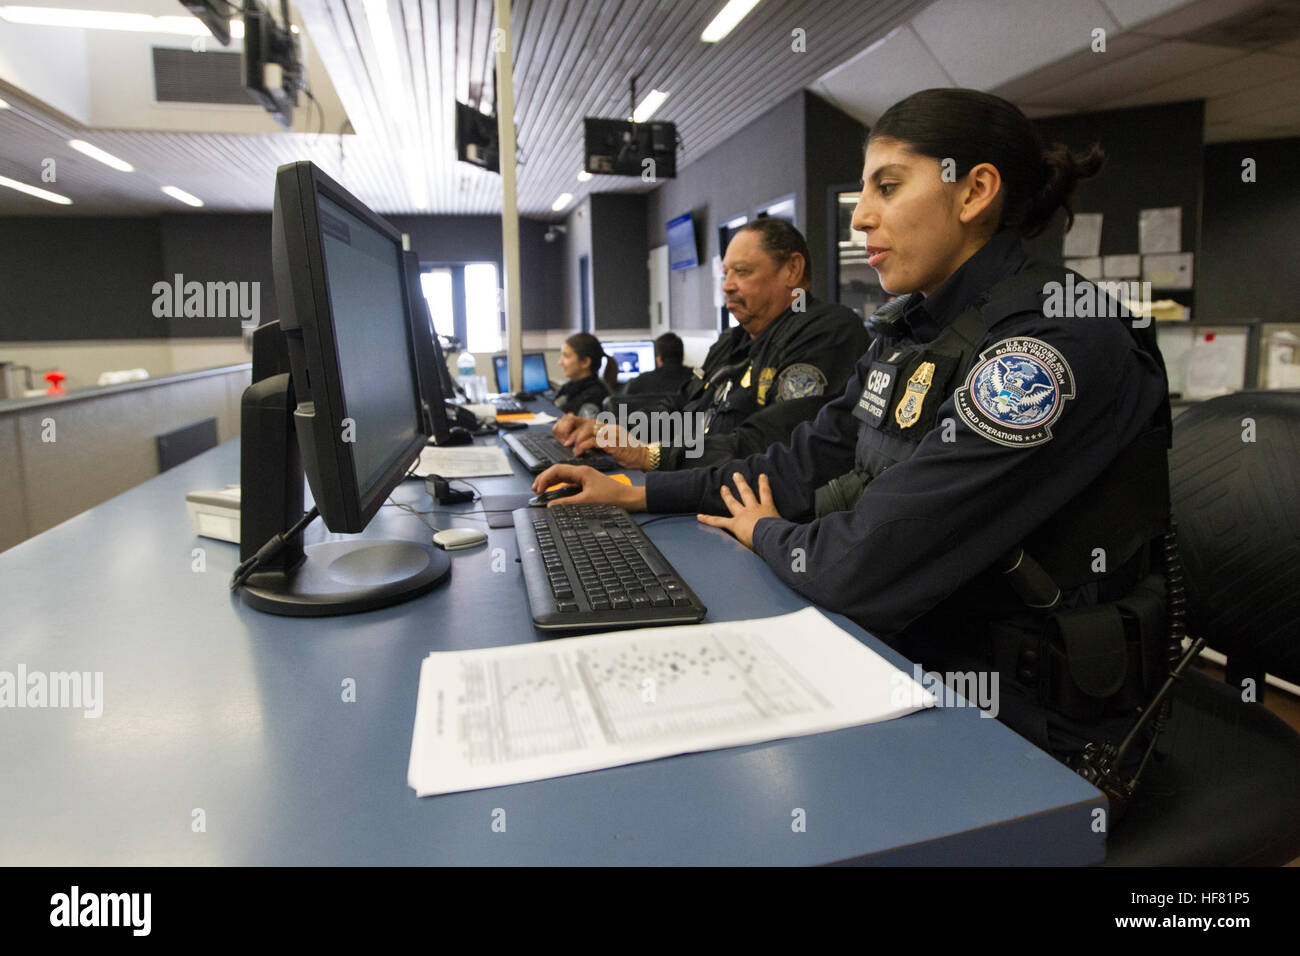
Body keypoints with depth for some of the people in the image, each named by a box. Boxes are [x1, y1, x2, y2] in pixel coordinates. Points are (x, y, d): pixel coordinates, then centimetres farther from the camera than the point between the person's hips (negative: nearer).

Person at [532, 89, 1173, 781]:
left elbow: (866, 567, -28)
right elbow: (803, 465, 9)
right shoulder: (911, 332, 6)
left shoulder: (1055, 338, -23)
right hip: (909, 657, 7)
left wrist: (767, 534, -6)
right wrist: (634, 494, 6)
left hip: (1026, 717, -7)